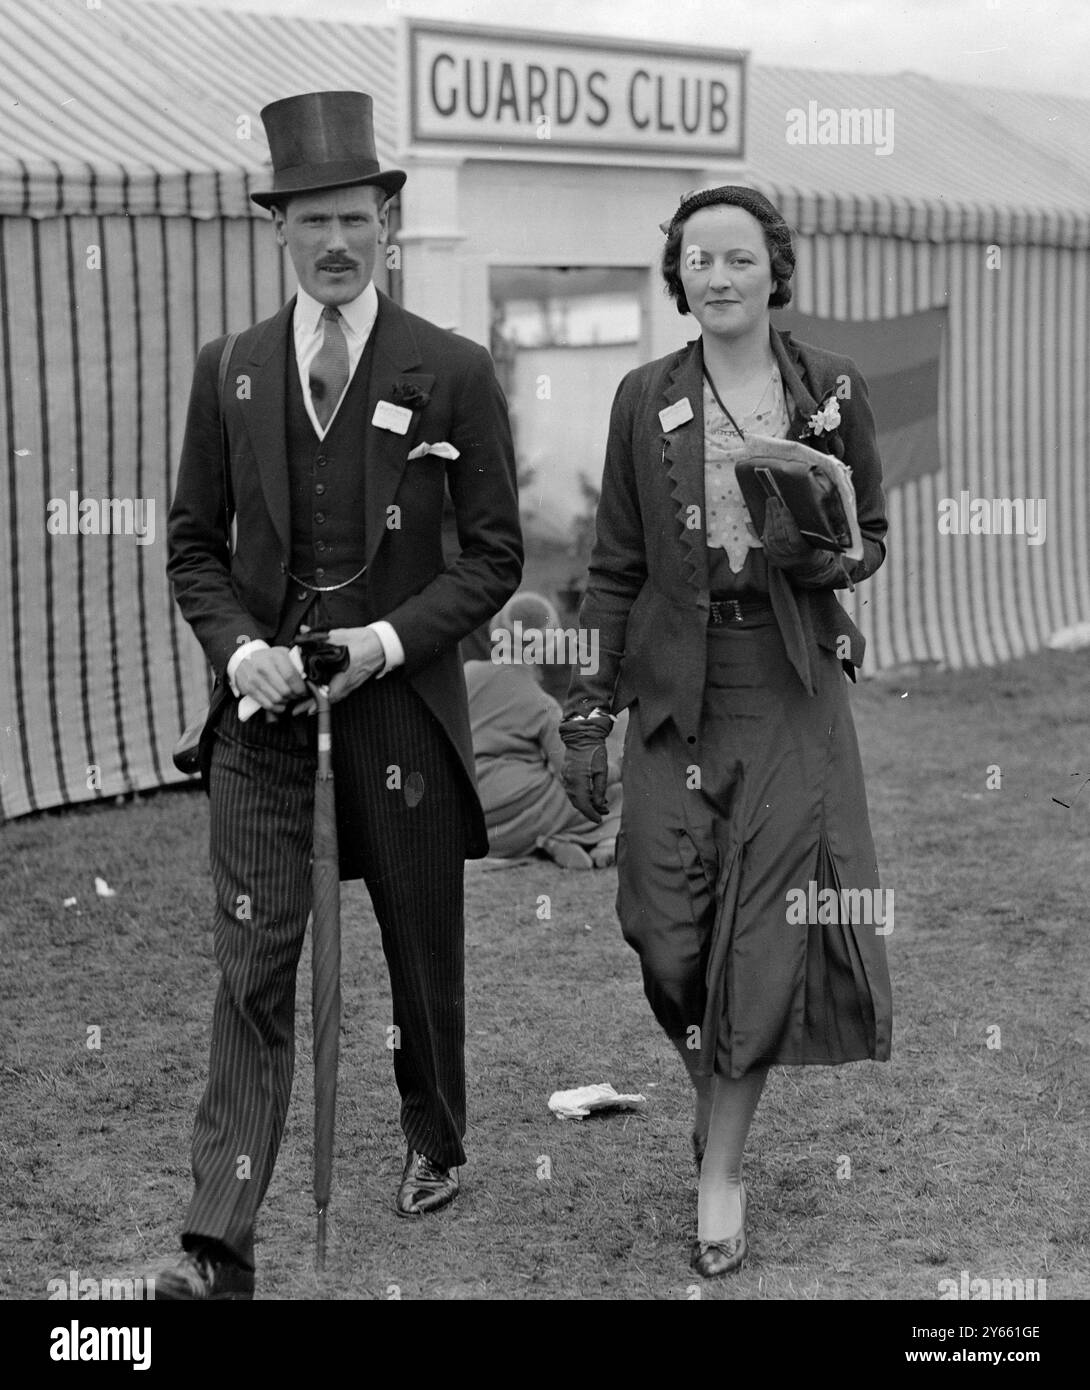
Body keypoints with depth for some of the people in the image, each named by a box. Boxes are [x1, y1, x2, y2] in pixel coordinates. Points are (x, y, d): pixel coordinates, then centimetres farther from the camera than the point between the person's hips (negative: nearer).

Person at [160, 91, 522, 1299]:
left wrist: (390, 637, -14)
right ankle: (218, 1246, -5)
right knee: (252, 964, -5)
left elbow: (494, 554, -1)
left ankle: (435, 1144, 40)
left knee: (423, 948, 14)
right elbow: (193, 544, 9)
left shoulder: (453, 373, -2)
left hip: (399, 701, -1)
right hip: (263, 704, 1)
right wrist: (236, 647, -9)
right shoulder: (228, 371, 5)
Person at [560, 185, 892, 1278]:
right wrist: (588, 710, 1)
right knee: (670, 934, -1)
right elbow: (616, 566, 5)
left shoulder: (834, 390, 2)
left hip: (792, 694, -1)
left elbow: (872, 537, 10)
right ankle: (713, 1088, 30)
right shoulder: (645, 398, 4)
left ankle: (722, 1168, 12)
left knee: (764, 935, -1)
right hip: (676, 693, 1)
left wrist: (821, 553, -14)